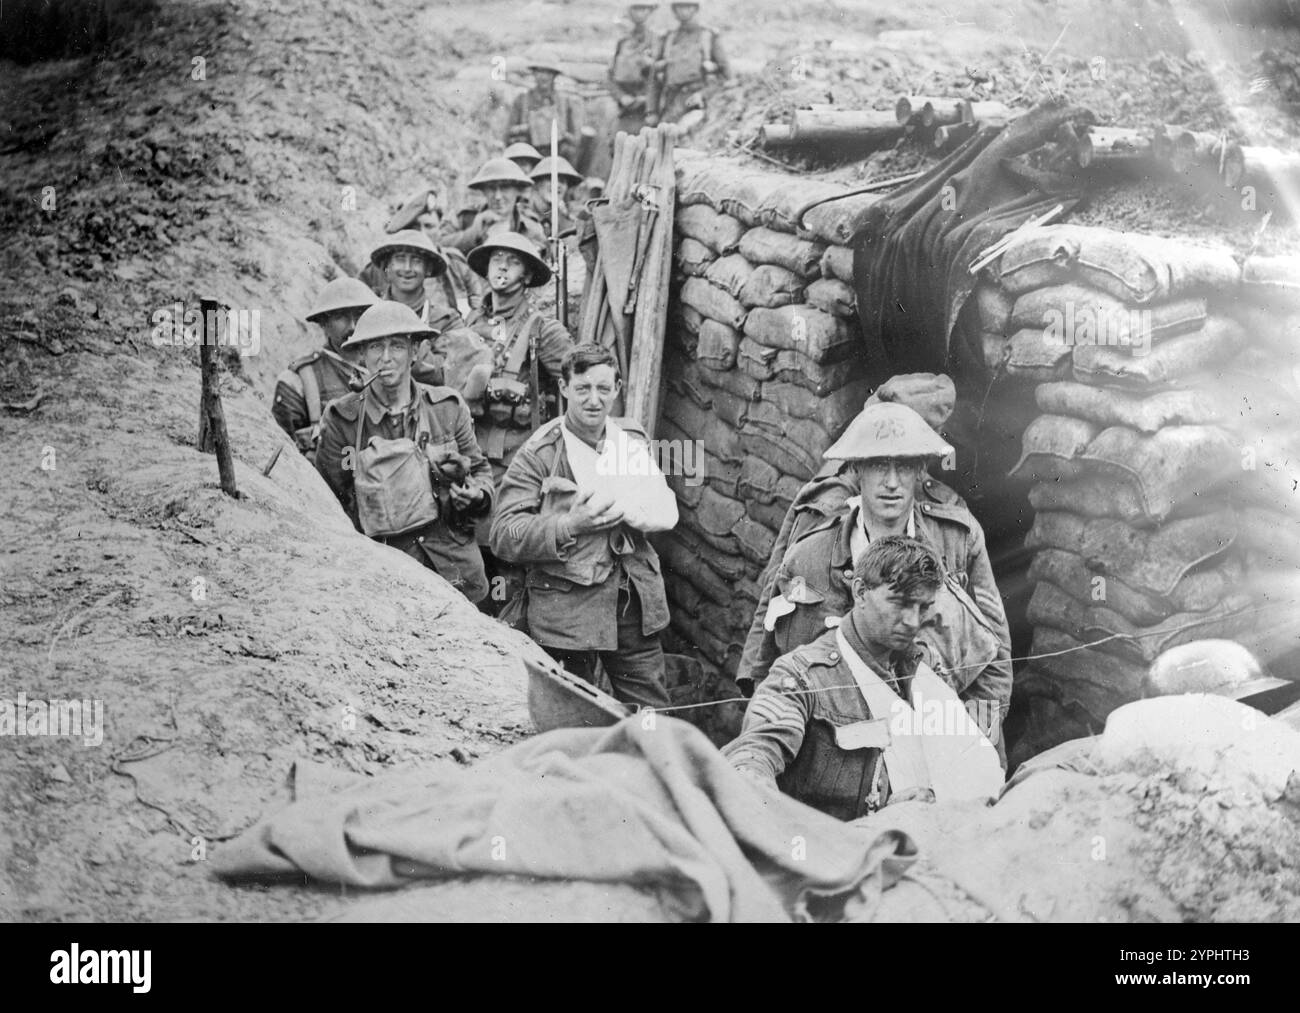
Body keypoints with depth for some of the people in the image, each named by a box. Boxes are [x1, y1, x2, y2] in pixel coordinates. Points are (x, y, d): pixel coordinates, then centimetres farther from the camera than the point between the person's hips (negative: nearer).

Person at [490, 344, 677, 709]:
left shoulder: (633, 442, 11)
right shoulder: (538, 455, -6)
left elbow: (667, 511, 2)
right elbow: (504, 536, -11)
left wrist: (618, 504, -16)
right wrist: (570, 525, -23)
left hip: (635, 600, 4)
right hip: (566, 607, -4)